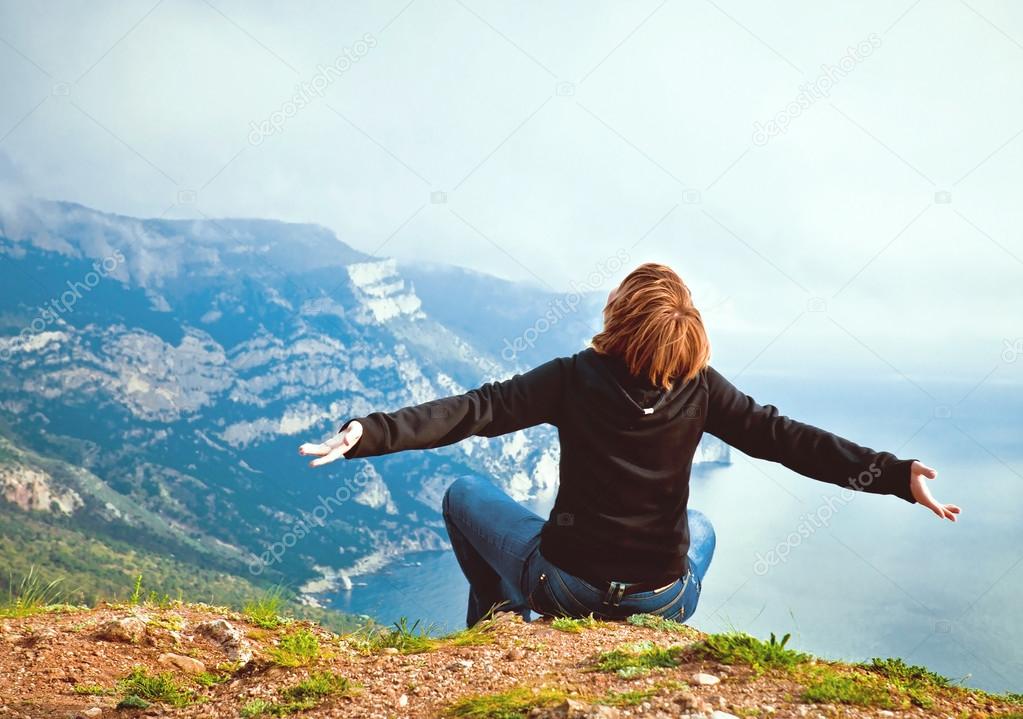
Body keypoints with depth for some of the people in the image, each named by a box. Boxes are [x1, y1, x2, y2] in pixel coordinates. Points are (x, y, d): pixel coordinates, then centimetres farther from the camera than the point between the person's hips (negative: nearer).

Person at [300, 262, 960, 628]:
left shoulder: (574, 378, -14)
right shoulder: (701, 389, -9)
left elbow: (475, 411, -19)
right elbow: (782, 437, -10)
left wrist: (371, 435, -21)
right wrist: (895, 475, -7)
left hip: (563, 588, -2)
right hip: (661, 603, 2)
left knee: (465, 493, 22)